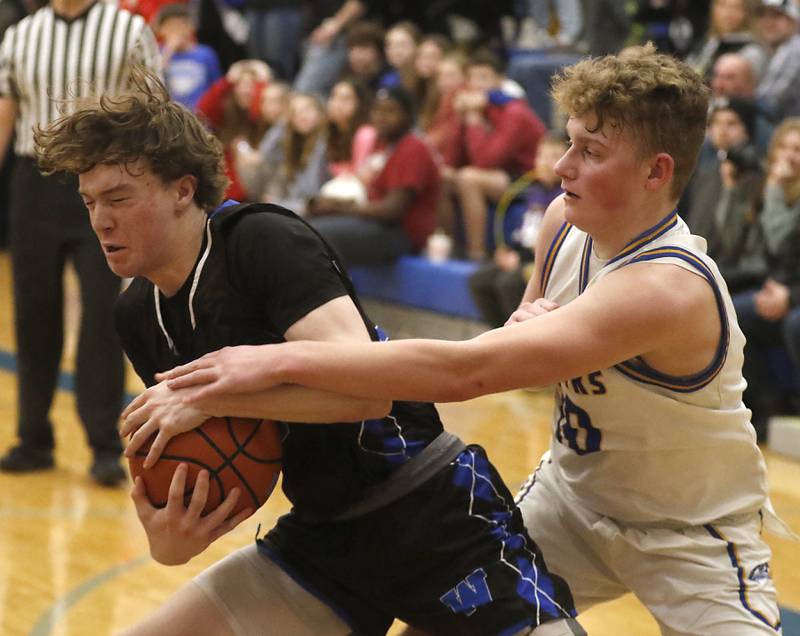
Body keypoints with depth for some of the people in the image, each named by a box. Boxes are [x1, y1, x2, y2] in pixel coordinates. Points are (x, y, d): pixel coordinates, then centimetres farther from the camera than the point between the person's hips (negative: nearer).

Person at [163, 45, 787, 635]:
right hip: (573, 491, 6)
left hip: (692, 532, -6)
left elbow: (465, 371, -44)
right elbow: (521, 338, 10)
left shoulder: (665, 289, -35)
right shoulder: (564, 219, -11)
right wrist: (524, 326, -16)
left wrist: (285, 360, -45)